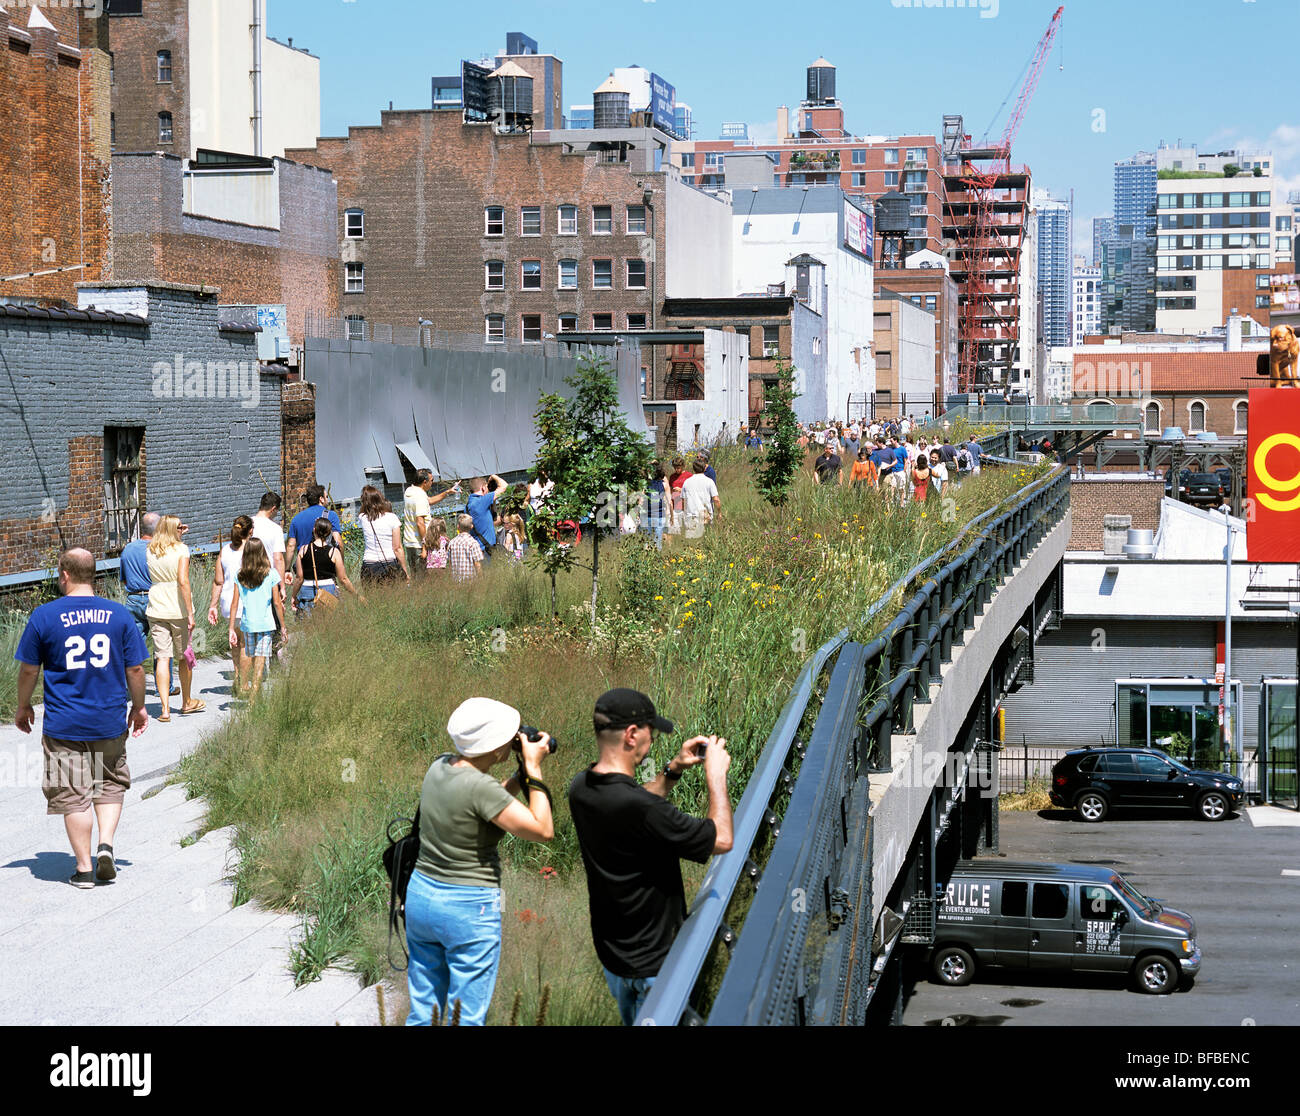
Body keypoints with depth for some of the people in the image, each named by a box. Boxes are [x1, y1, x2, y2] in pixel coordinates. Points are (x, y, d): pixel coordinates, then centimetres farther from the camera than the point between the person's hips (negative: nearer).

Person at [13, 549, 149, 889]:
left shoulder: (44, 616, -7)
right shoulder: (119, 614, -2)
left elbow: (29, 669, 1)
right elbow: (135, 669, 2)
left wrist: (23, 707, 17)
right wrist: (138, 707, 18)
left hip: (63, 725, -2)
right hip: (110, 721, 2)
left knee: (73, 795, 6)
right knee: (110, 784, 20)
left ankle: (84, 868, 9)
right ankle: (106, 843, 1)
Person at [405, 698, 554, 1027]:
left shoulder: (439, 767, 0)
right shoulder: (479, 786, -24)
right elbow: (543, 830, -21)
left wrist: (523, 773, 6)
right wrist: (533, 769, -14)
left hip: (420, 895, 8)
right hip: (470, 909, -8)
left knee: (422, 1013, 16)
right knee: (467, 1018, 5)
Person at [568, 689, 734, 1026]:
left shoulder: (581, 788, -6)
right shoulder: (640, 809, -33)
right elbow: (722, 839, -21)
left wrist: (673, 771, 8)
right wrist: (716, 775, -10)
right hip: (652, 966, -8)